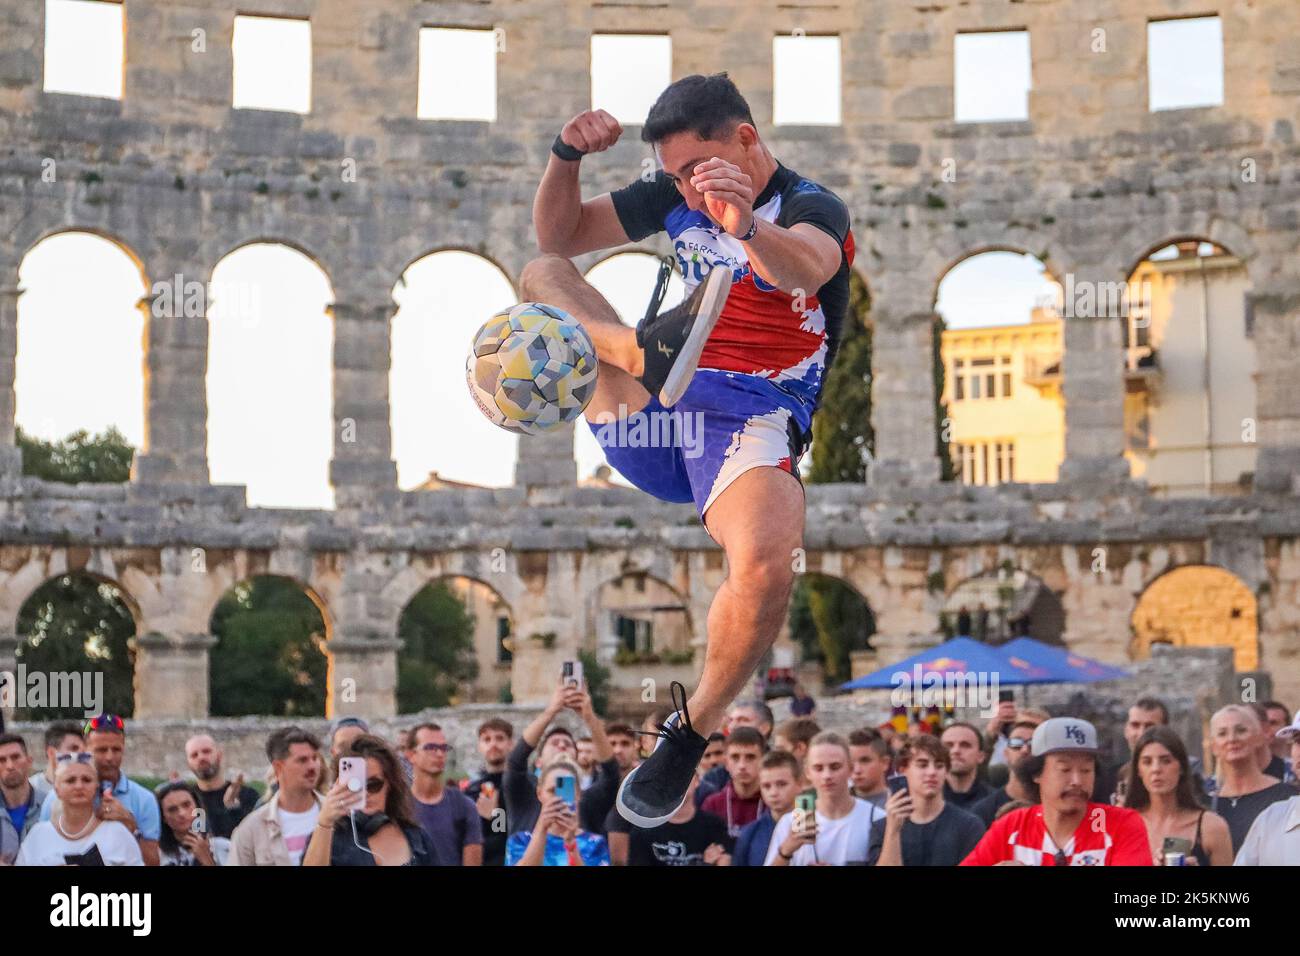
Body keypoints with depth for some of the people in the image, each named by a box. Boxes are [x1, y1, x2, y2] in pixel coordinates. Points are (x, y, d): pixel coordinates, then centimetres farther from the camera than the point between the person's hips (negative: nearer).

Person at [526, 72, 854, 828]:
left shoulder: (814, 208, -7)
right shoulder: (676, 198, 12)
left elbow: (802, 268, -32)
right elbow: (558, 238, 10)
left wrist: (748, 228, -55)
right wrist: (567, 157, -10)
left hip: (752, 420, -6)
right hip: (657, 419, 6)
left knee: (765, 562, -35)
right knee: (540, 276, -2)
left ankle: (693, 731, -11)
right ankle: (643, 357, -32)